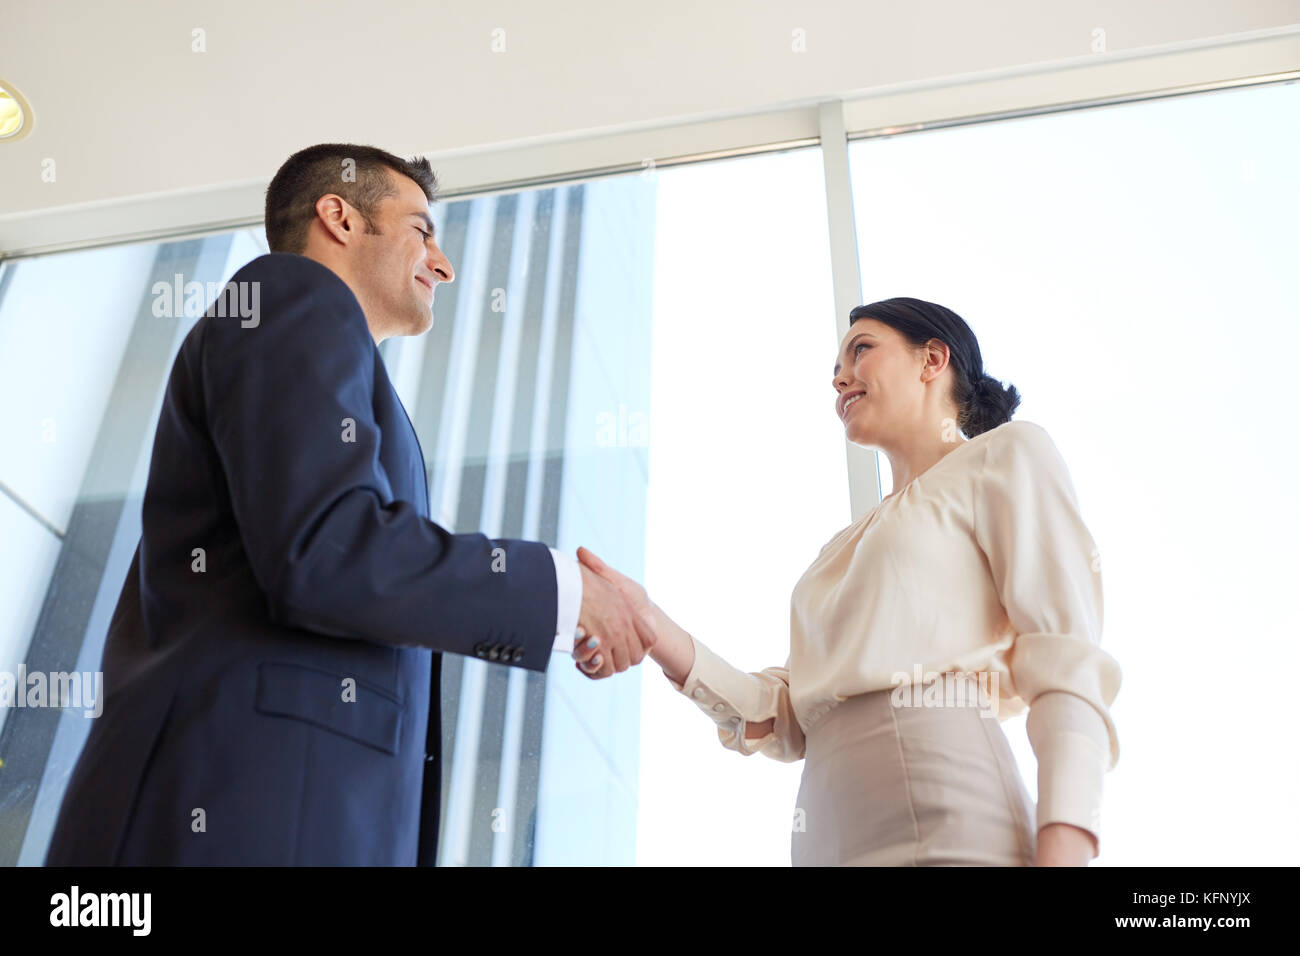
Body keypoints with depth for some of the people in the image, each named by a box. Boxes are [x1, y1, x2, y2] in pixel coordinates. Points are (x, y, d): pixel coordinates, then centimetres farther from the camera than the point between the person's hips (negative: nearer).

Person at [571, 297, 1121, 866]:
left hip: (944, 827, -6)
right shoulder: (849, 544, 27)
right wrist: (654, 631, 0)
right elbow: (789, 719, 13)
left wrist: (1060, 852, -19)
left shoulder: (1004, 455, 8)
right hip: (828, 839, 6)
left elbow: (1067, 668, -5)